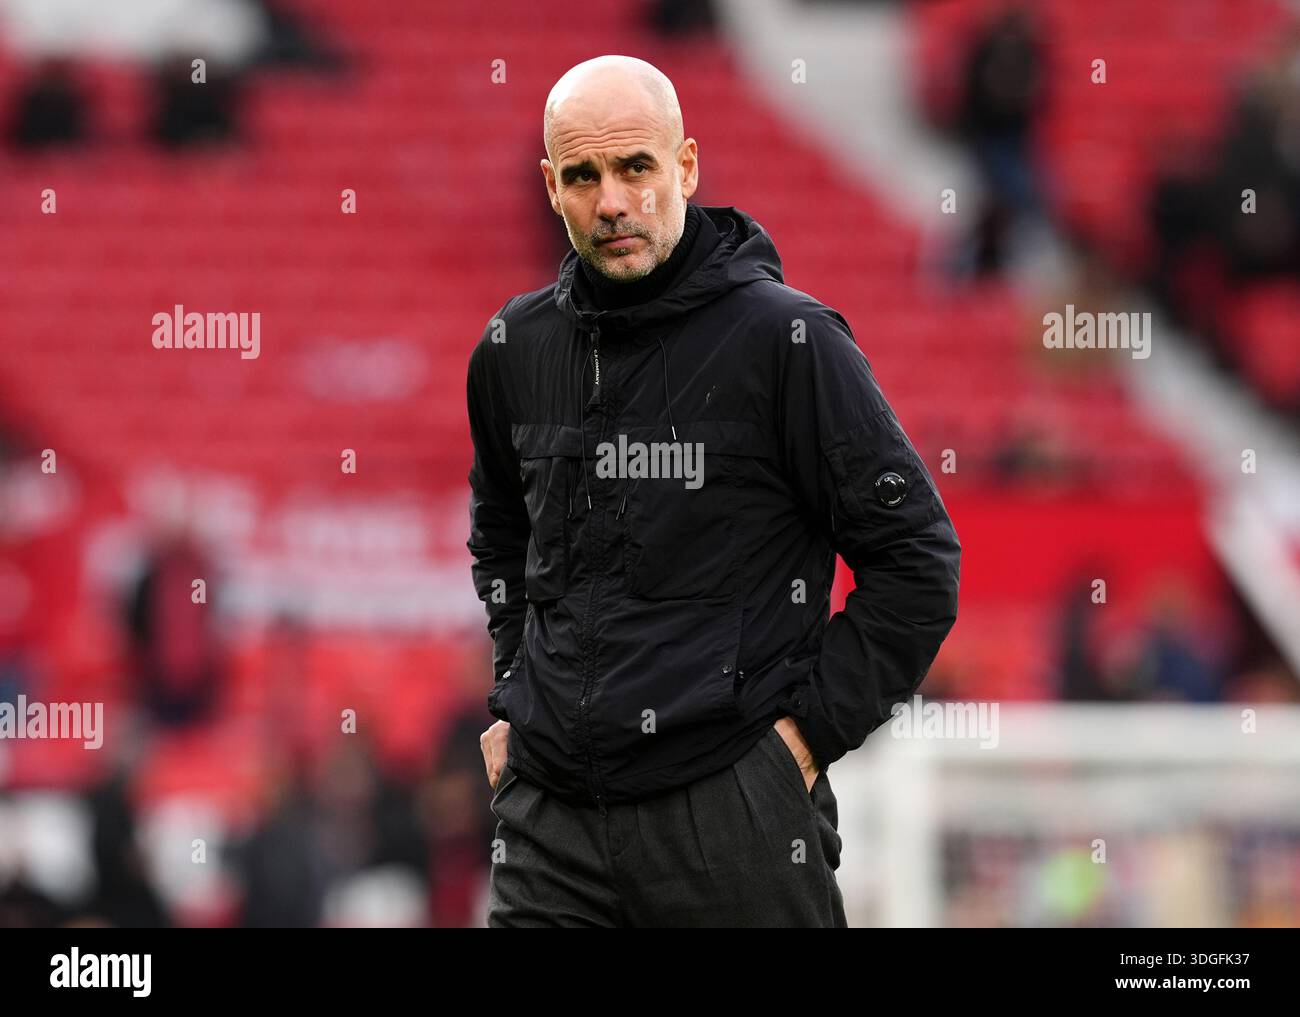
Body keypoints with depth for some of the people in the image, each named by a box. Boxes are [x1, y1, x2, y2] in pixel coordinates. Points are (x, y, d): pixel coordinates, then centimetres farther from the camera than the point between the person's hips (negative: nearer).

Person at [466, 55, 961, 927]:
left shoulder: (786, 340, -6)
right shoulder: (516, 347, 10)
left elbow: (918, 561, -4)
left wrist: (813, 726, -8)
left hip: (734, 813, -4)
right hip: (551, 814, 4)